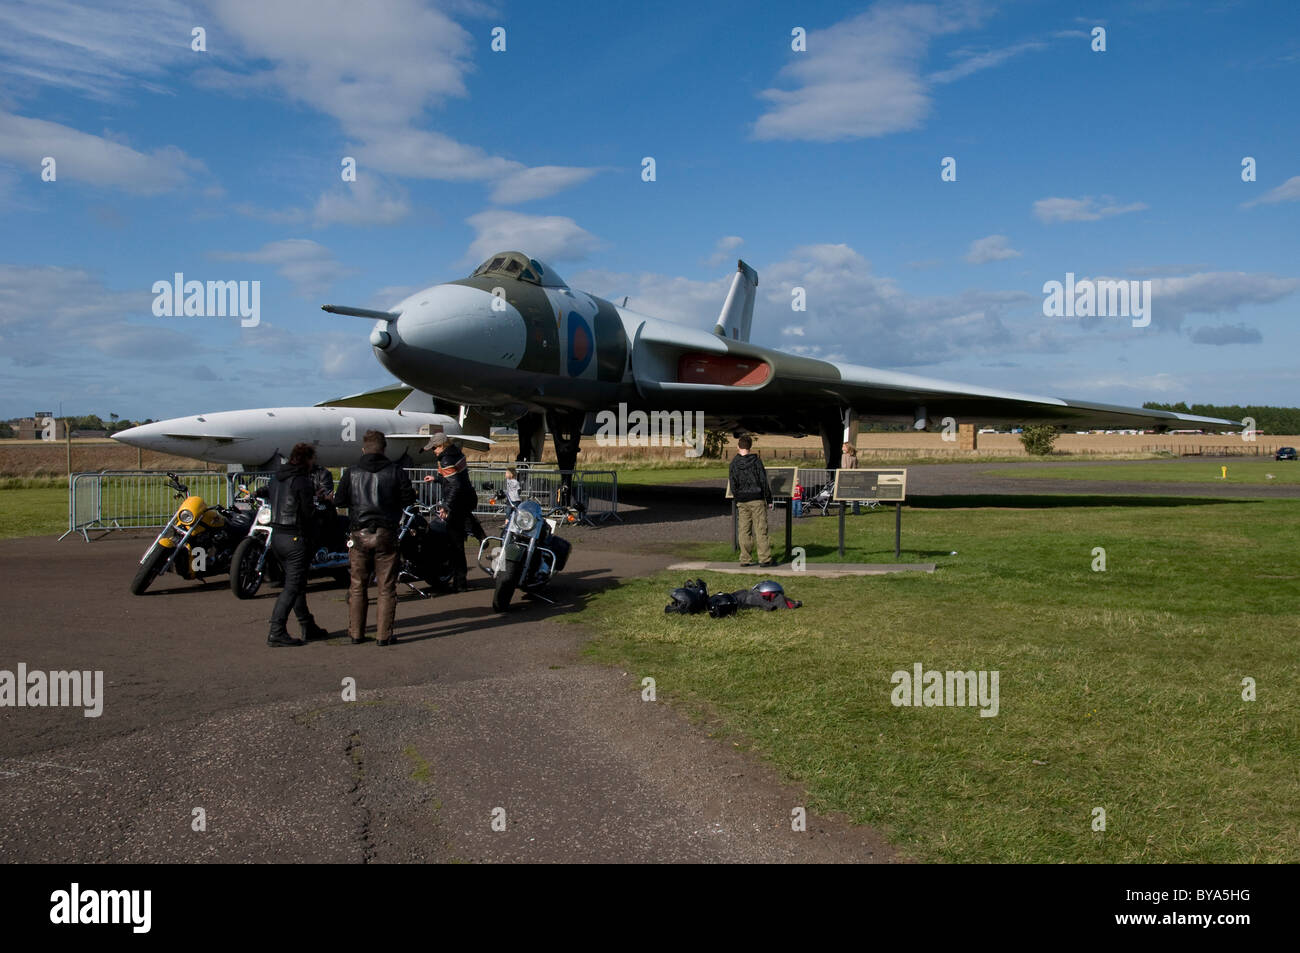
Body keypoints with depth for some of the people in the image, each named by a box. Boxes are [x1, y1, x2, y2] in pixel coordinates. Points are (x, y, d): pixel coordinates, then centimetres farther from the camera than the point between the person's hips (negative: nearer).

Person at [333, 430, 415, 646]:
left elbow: (339, 500, 2)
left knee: (358, 586, 12)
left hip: (358, 535, 1)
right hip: (386, 535, -1)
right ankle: (384, 634, 5)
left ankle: (356, 633, 17)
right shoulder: (395, 471, -3)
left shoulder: (351, 473, 0)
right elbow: (409, 498, -3)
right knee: (386, 587, 5)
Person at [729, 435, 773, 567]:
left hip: (742, 501, 3)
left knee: (744, 530, 7)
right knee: (761, 529, 0)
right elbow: (764, 482, -4)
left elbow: (733, 484, 6)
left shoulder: (734, 463, 1)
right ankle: (764, 558, -3)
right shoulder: (756, 461, -5)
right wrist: (769, 500, 3)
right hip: (757, 499, -2)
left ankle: (745, 559, 7)